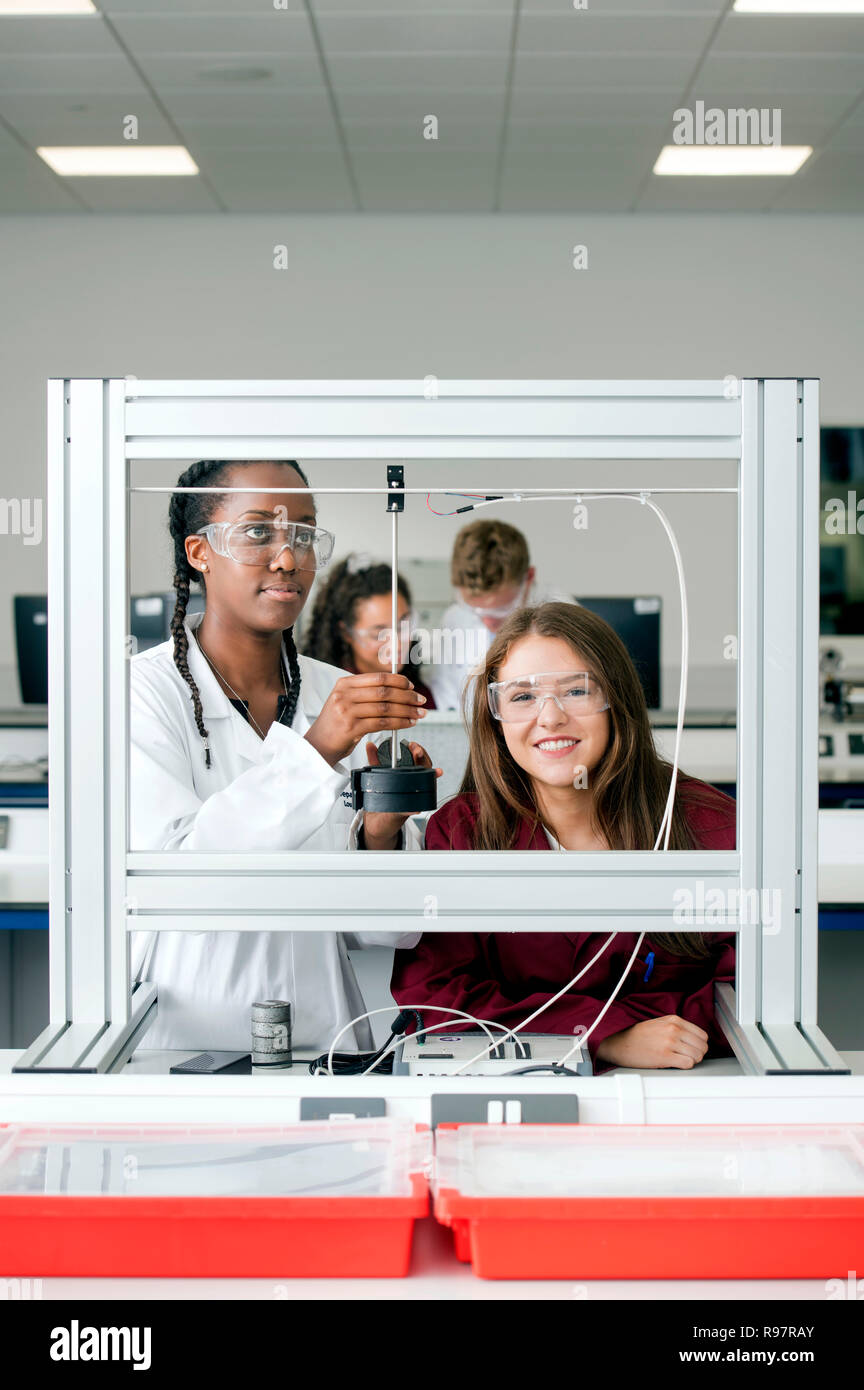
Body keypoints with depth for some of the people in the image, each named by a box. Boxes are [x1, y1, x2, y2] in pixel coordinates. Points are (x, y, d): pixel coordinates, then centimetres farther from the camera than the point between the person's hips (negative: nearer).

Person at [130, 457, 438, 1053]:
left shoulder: (344, 697, 7)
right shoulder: (144, 690, -6)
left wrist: (379, 836, -13)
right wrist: (314, 752, -24)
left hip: (324, 1037, 3)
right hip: (186, 1041, -2)